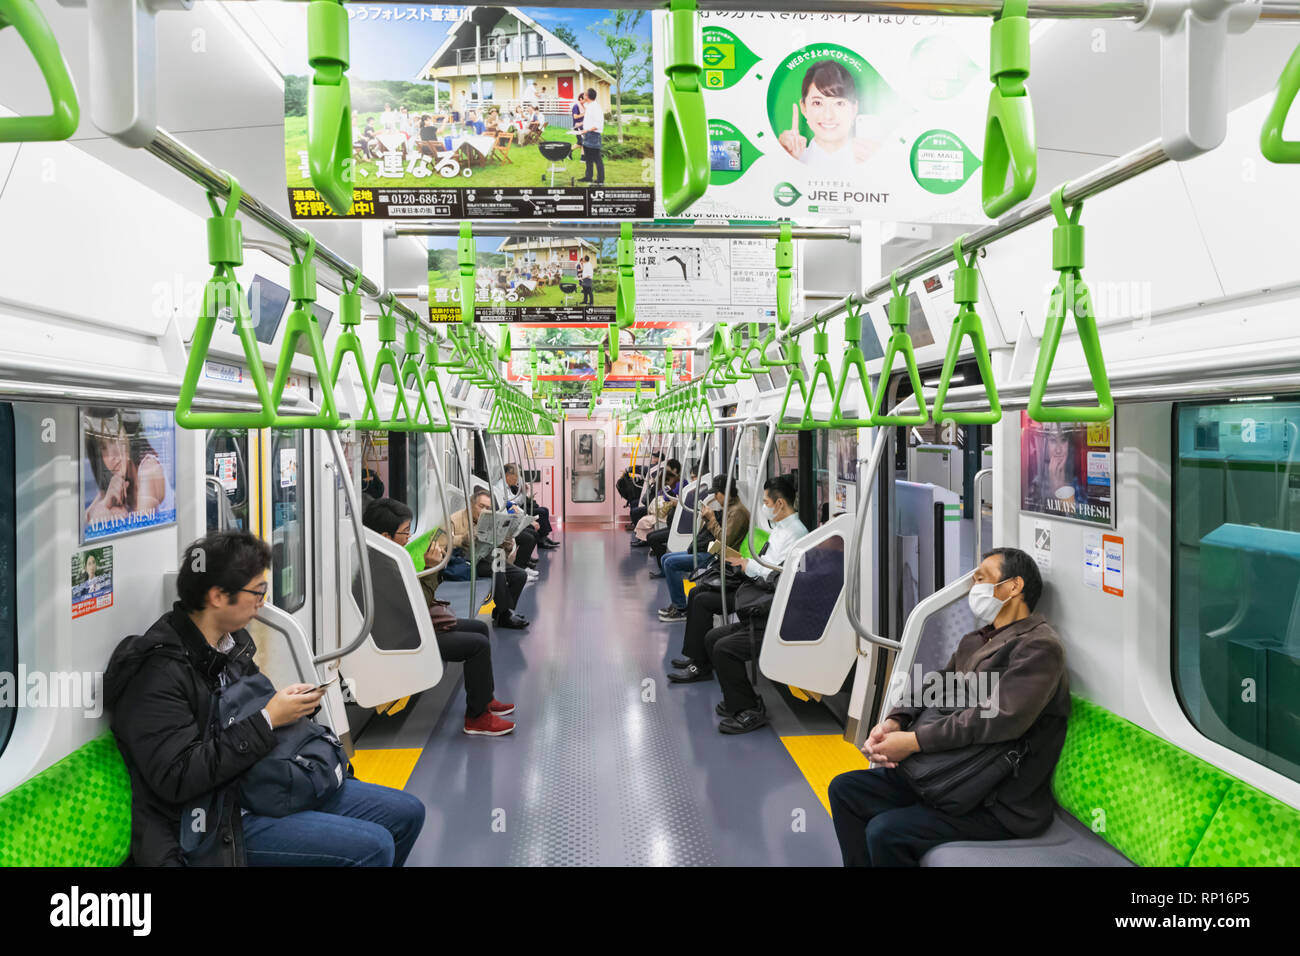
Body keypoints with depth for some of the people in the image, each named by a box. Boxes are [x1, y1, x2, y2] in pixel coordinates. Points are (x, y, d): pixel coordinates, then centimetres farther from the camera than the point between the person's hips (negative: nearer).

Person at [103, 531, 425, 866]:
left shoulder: (232, 641, 6)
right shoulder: (157, 671, -21)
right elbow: (176, 779, -26)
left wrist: (292, 704, -1)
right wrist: (267, 719, -22)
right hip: (216, 824, -9)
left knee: (407, 812, 6)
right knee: (372, 846, -23)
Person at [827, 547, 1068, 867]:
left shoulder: (1039, 646, -14)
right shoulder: (974, 641, 15)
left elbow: (1000, 717, -26)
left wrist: (914, 741, -23)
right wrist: (893, 722, -9)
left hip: (1003, 805, -9)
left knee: (885, 832, -24)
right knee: (844, 789, 3)